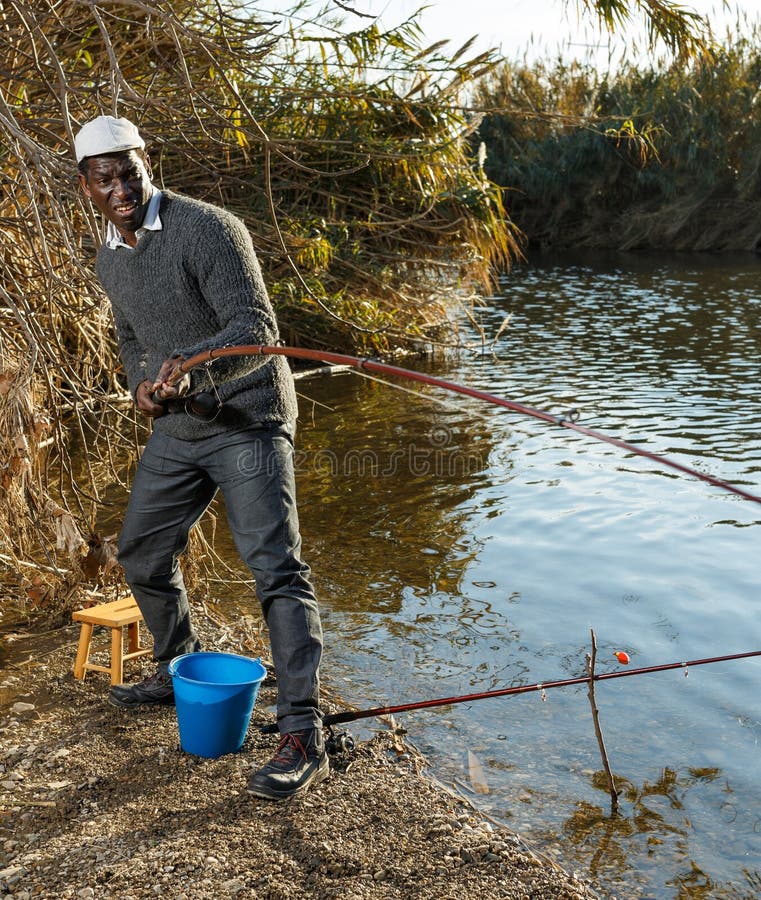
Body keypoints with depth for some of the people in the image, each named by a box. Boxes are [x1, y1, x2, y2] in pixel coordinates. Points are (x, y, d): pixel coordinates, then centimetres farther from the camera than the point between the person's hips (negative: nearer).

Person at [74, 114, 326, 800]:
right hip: (177, 428, 8)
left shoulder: (208, 229, -18)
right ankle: (179, 674, 40)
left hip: (247, 419, -8)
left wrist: (191, 363, -45)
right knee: (142, 553, 17)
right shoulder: (109, 259, 7)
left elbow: (257, 330, -26)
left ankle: (303, 736, -13)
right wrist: (142, 384, 1)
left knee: (276, 568, -15)